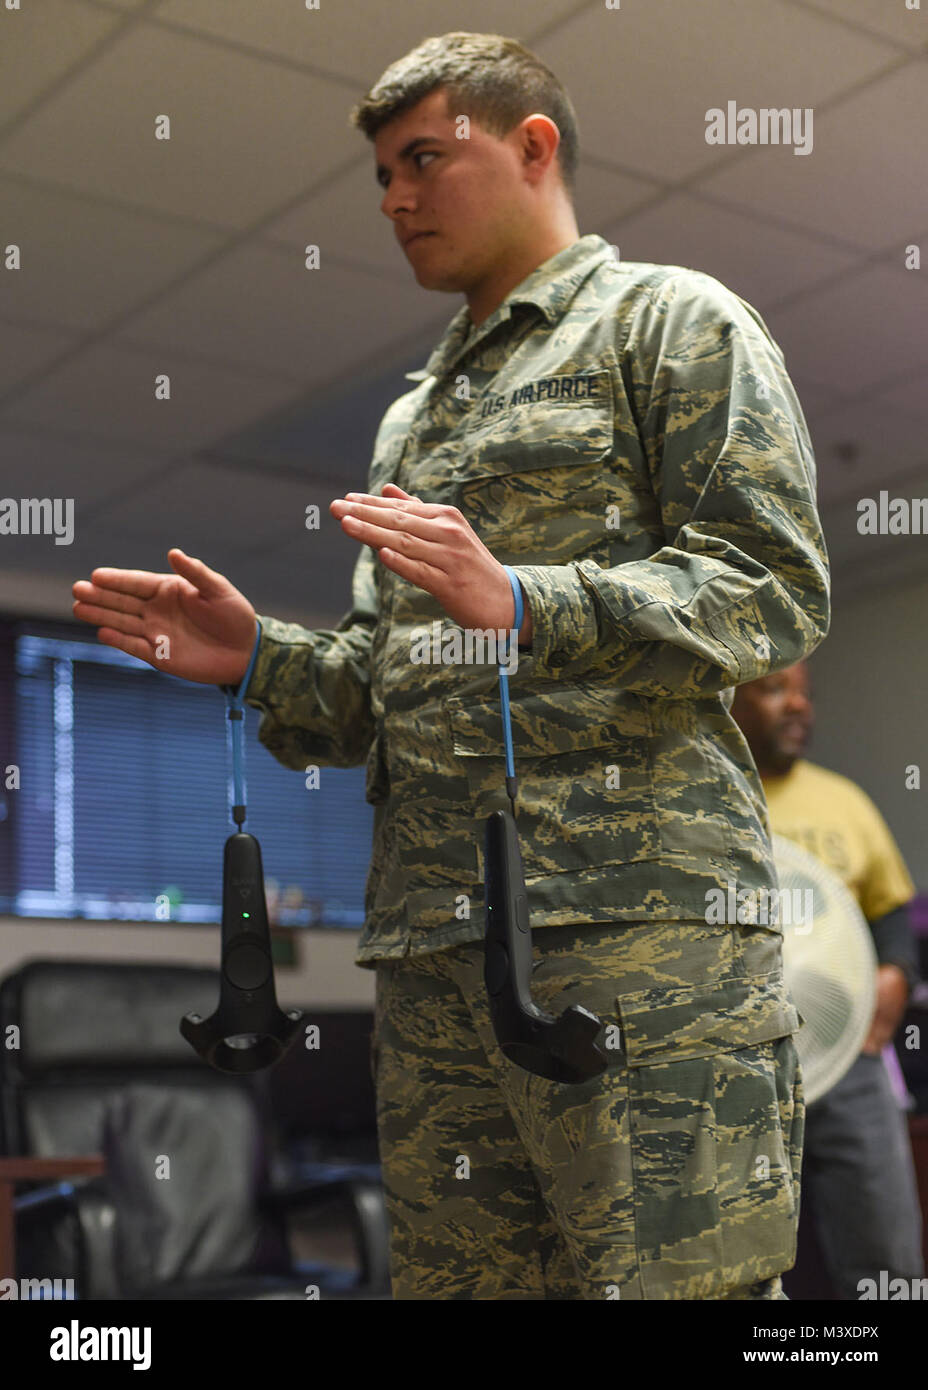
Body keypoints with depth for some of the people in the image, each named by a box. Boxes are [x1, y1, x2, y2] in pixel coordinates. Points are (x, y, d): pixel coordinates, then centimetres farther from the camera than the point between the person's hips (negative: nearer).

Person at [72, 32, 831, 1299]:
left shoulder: (673, 322, 9)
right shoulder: (411, 420, 29)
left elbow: (775, 587, -5)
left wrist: (517, 601, -17)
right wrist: (255, 658, 7)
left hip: (637, 911, -6)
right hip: (431, 939, 7)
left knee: (670, 1273, -9)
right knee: (452, 1273, 7)